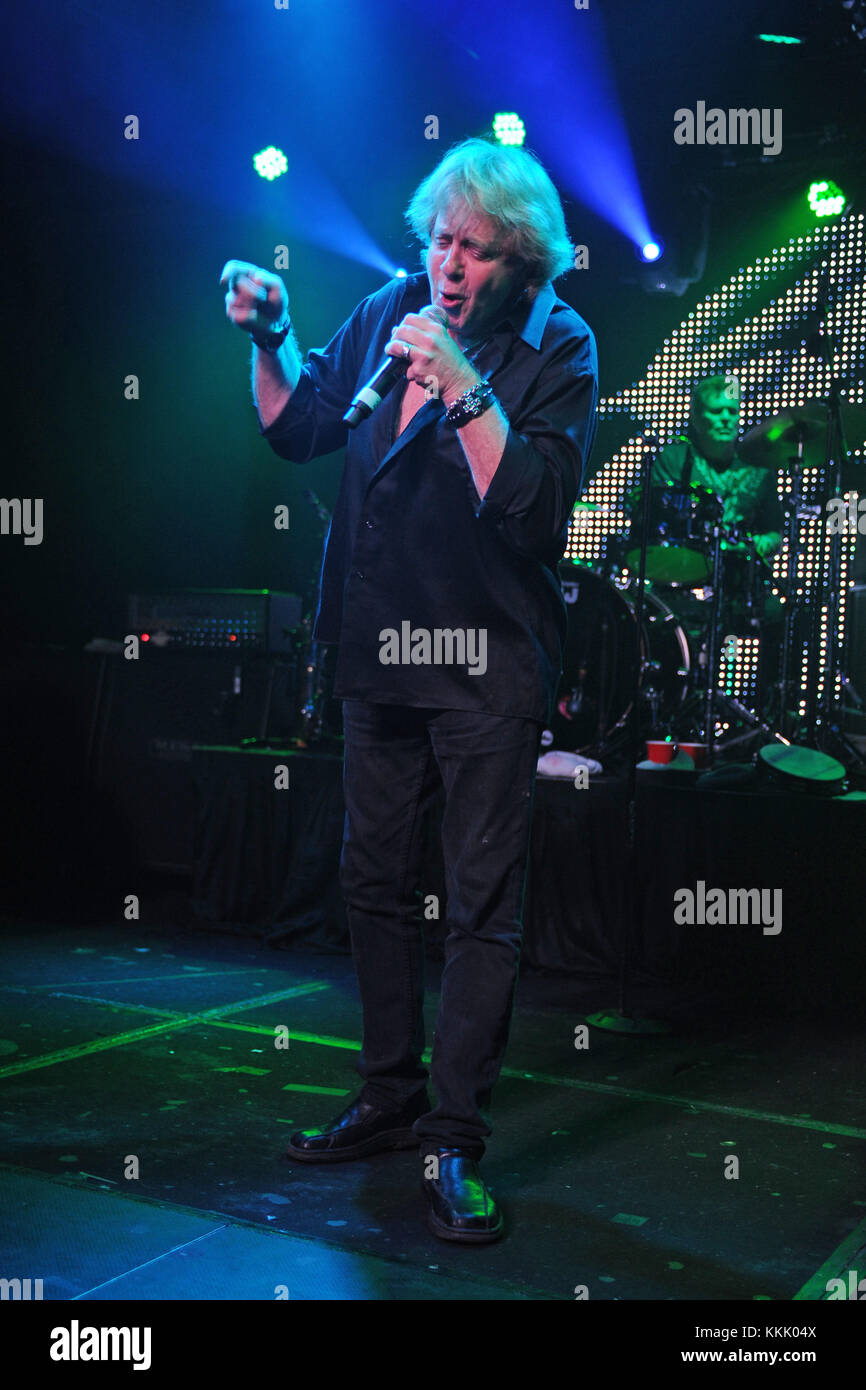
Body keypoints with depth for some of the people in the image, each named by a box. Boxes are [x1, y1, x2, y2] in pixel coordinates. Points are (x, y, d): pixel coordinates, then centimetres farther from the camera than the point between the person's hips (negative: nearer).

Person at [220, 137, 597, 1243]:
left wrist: (462, 385, -26)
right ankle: (390, 1099, 29)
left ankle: (452, 1142, 8)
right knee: (373, 881, 13)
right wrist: (270, 339, 2)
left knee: (481, 908, -3)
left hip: (491, 664, -6)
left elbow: (533, 506, -20)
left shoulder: (558, 349, -8)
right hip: (380, 651, 6)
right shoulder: (387, 311, 8)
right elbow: (297, 428, 17)